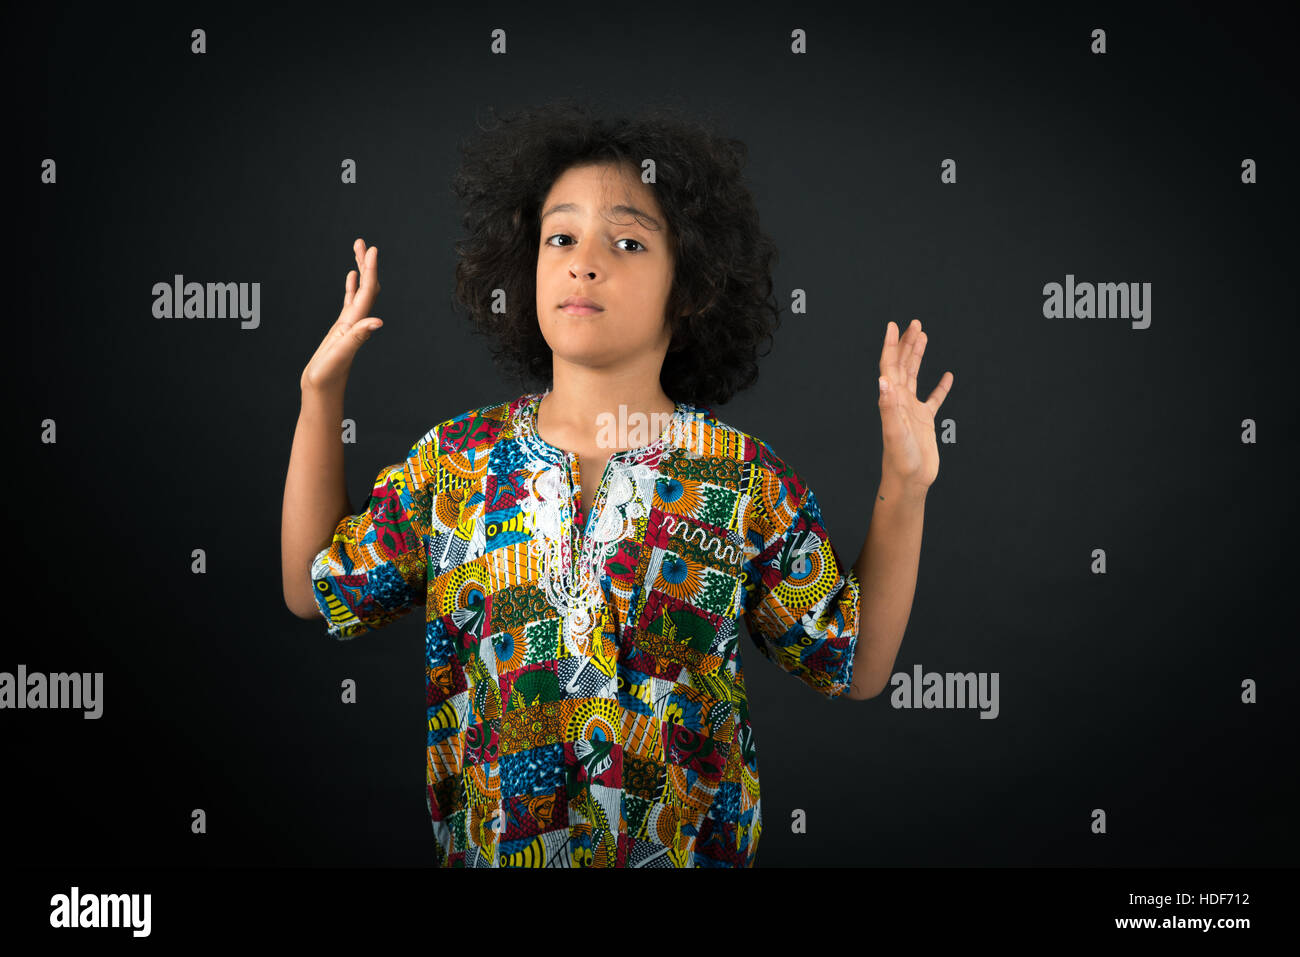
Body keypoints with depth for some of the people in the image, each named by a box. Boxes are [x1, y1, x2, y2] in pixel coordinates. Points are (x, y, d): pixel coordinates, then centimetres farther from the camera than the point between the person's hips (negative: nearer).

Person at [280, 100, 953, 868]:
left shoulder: (745, 480, -10)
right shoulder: (455, 458, -5)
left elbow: (859, 671, -5)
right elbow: (315, 589, 3)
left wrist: (905, 487, -14)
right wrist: (321, 392, -2)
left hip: (691, 850, -1)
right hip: (484, 846, 2)